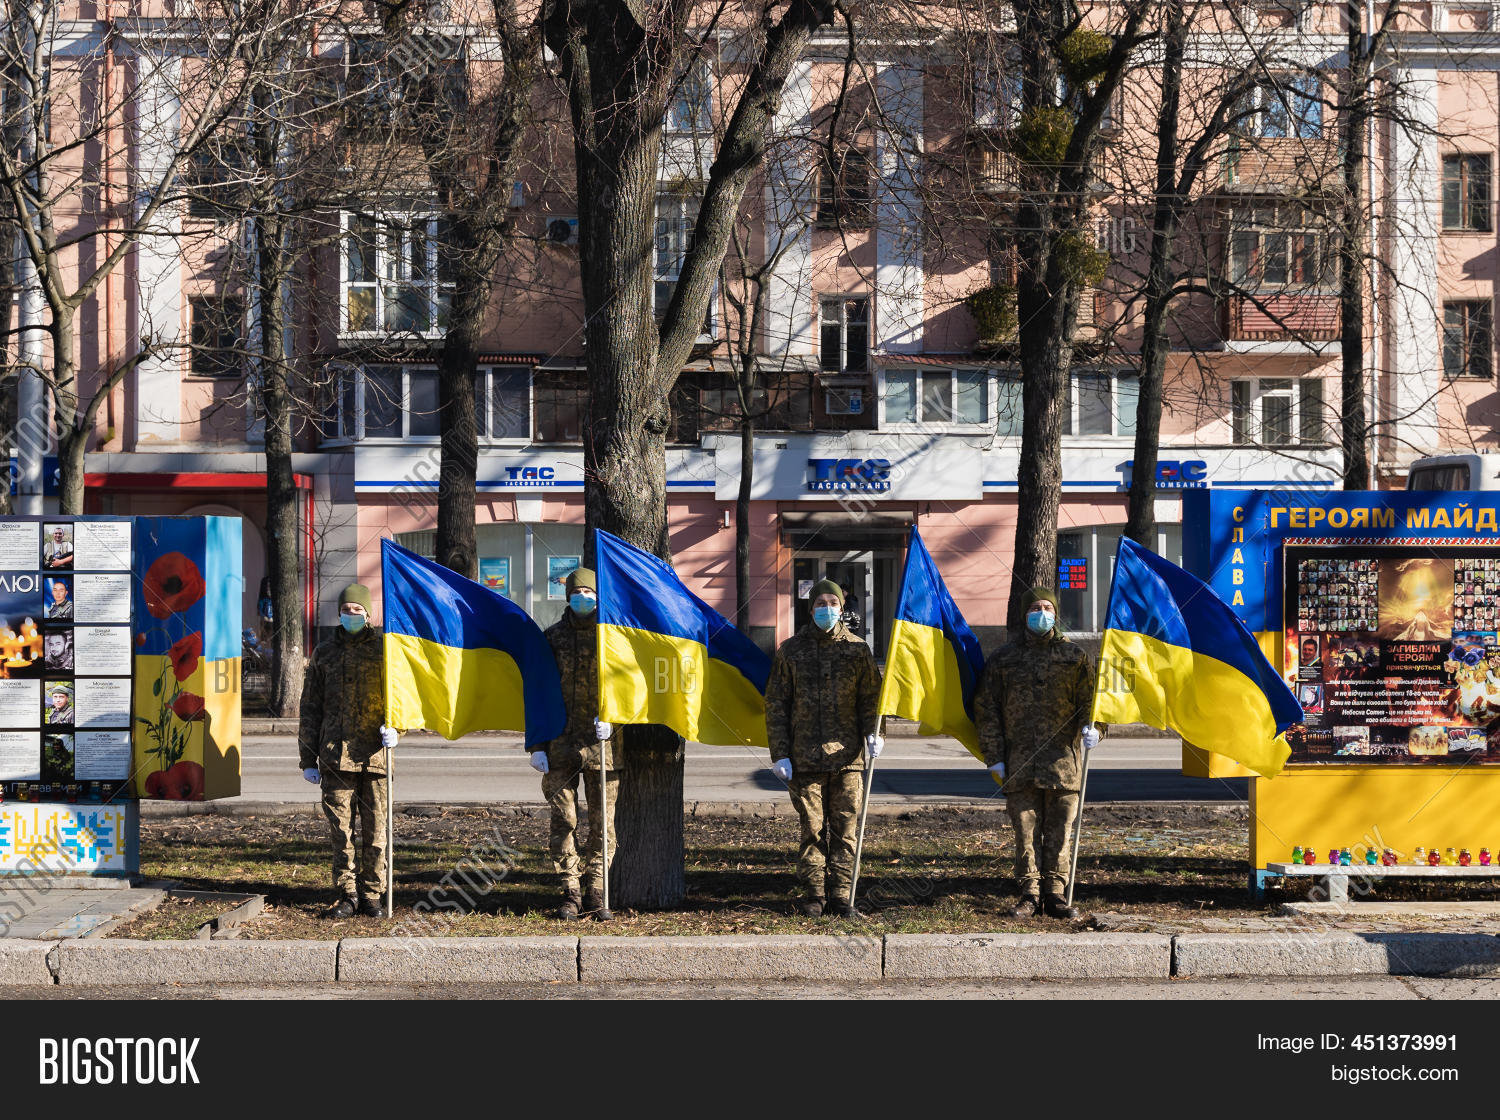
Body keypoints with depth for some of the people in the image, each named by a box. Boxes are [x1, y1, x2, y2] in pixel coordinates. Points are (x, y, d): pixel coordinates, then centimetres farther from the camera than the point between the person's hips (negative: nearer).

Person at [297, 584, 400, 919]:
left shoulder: (384, 649, 8)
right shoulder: (325, 653, 14)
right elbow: (310, 708, 15)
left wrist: (394, 726, -12)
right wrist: (308, 759, 10)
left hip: (375, 754, -1)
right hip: (336, 756, 1)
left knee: (375, 829, 0)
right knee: (340, 828, 1)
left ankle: (373, 894, 9)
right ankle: (347, 894, 9)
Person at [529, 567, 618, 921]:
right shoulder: (553, 636, 7)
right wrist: (537, 745, 1)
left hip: (602, 742, 0)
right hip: (561, 742, 0)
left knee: (602, 822, 1)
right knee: (563, 818, -1)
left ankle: (596, 893, 9)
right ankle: (570, 892, 7)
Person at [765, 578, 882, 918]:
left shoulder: (857, 650, 8)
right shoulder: (791, 650, 6)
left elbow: (870, 698, 11)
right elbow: (776, 704, 6)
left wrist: (873, 734, -8)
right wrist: (780, 753, 0)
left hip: (846, 756, 1)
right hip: (805, 757, 0)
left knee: (845, 827, 1)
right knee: (812, 828, 2)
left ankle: (841, 896, 8)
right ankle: (813, 894, 10)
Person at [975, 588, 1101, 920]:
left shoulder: (1074, 656, 11)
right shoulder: (1003, 658, 10)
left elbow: (1089, 697, 9)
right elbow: (986, 708, 9)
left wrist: (1091, 726, -13)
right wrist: (994, 756, 3)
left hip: (1063, 759, 0)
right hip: (1020, 762, 0)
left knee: (1060, 830, 1)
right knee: (1025, 828, 0)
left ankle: (1056, 893, 8)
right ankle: (1029, 894, 6)